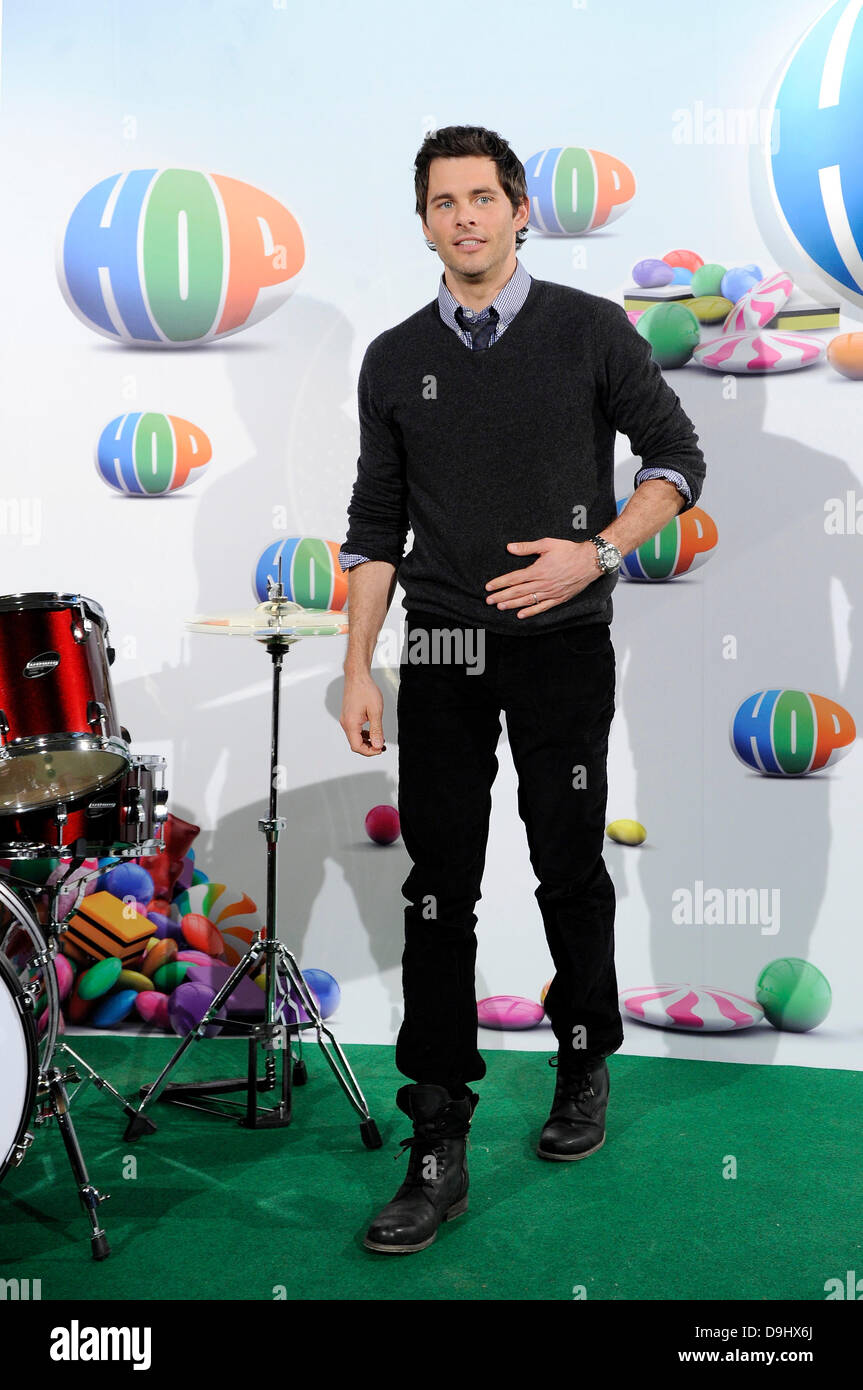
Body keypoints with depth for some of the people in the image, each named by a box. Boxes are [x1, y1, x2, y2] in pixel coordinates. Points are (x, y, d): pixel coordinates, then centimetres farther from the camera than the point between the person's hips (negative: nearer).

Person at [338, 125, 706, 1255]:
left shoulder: (590, 331, 1)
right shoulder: (395, 359, 8)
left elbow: (677, 460, 3)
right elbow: (376, 524, 9)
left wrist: (594, 553, -13)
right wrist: (358, 671, 2)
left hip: (563, 644, -2)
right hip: (441, 652, 2)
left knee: (571, 876, 8)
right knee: (438, 894, -1)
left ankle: (586, 1065, 34)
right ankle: (438, 1151, 5)